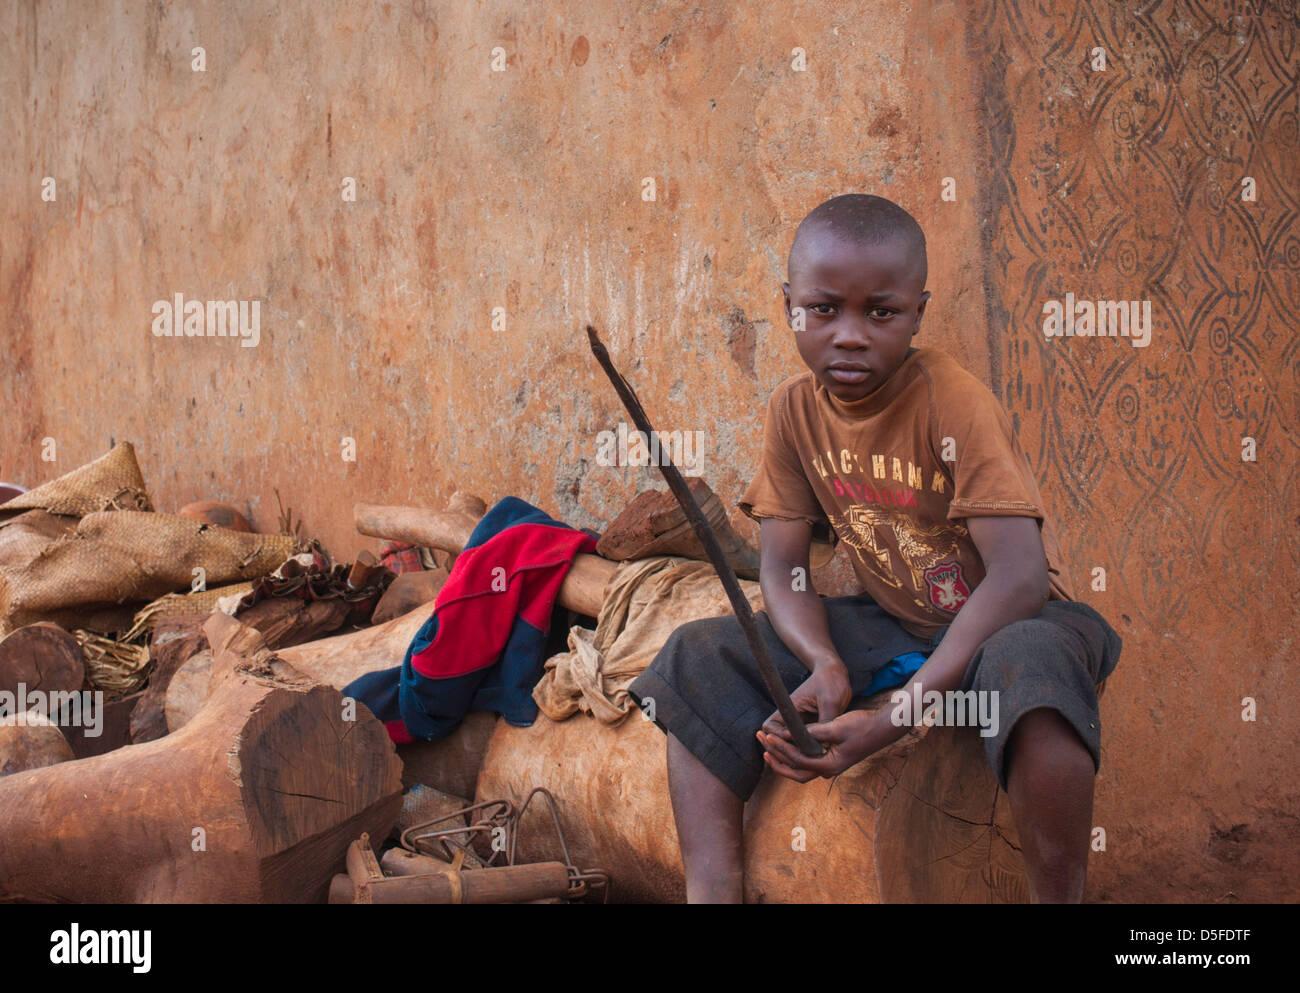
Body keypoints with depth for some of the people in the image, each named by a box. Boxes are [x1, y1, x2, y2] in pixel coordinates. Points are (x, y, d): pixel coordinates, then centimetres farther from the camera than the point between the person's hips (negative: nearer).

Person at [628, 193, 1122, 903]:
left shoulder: (955, 403, -22)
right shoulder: (795, 409, -4)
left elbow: (1019, 575, -29)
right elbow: (783, 568, -3)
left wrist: (898, 717, -36)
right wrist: (825, 665, -27)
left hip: (1004, 618, -6)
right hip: (890, 623, 6)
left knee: (1027, 665, -41)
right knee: (699, 658, -9)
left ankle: (1057, 897, -24)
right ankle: (712, 888, -14)